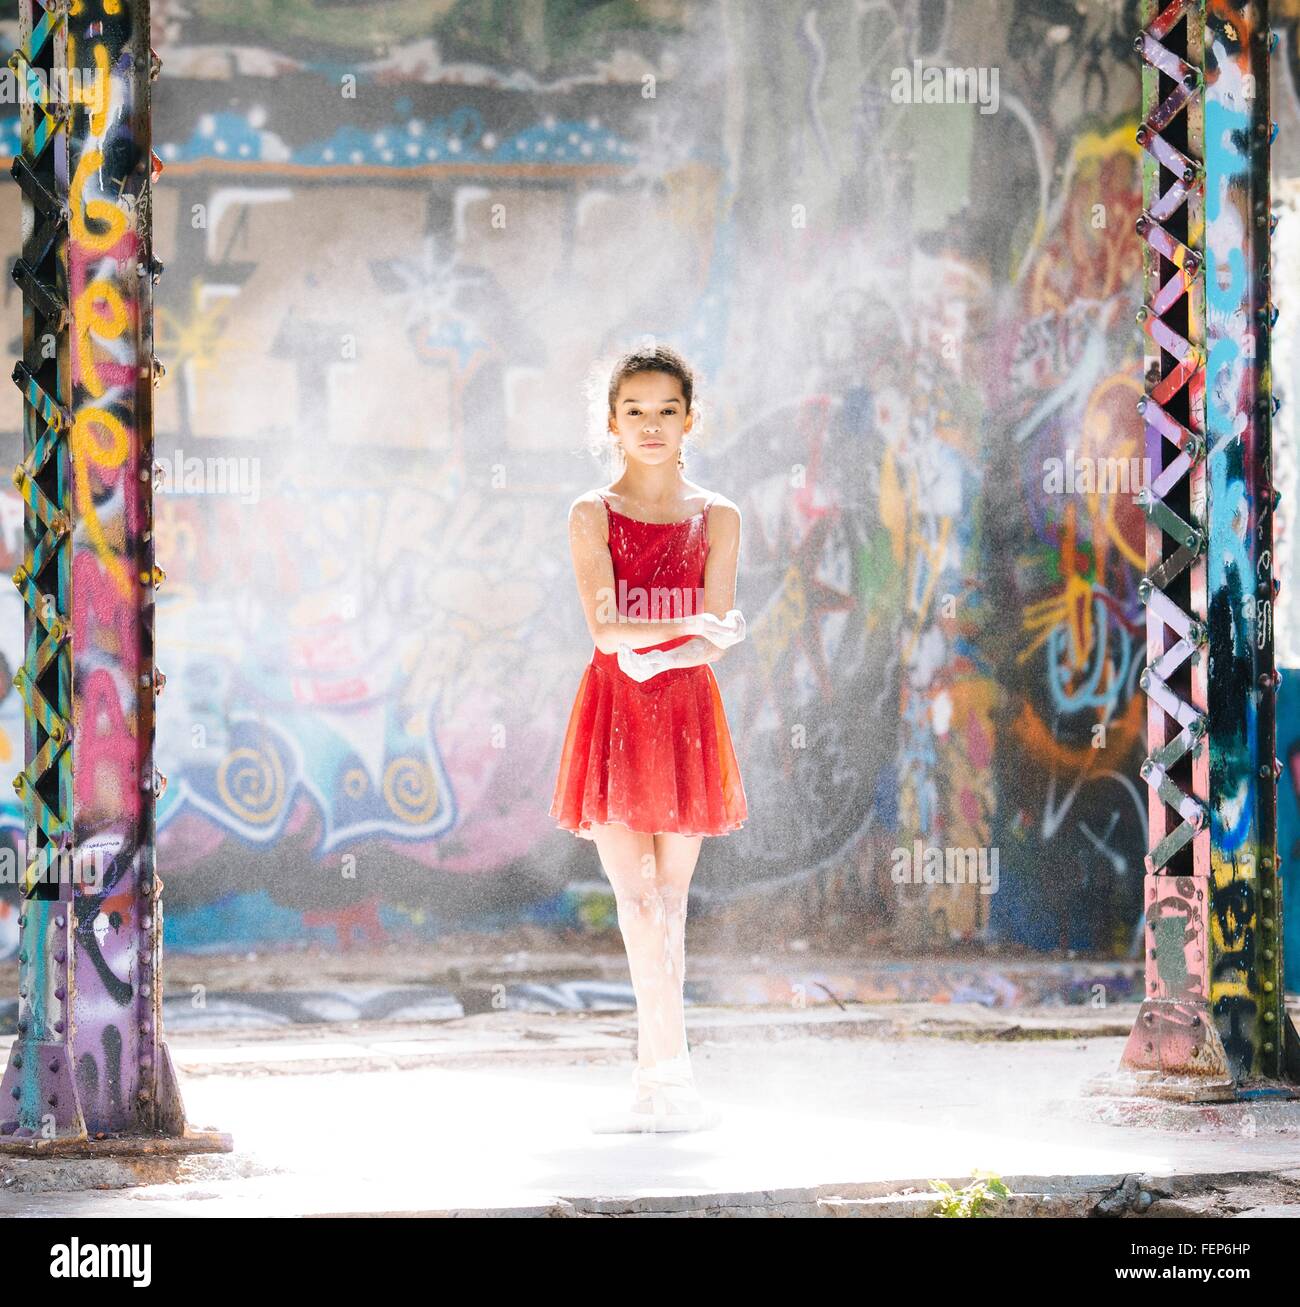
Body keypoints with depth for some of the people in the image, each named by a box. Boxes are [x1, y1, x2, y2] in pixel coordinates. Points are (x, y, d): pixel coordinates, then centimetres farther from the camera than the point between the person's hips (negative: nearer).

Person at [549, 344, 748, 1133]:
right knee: (637, 898, -7)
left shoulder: (716, 520, 7)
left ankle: (658, 1082, 3)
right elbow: (604, 631, -9)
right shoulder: (593, 517, 4)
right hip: (614, 714, -1)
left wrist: (651, 653, -21)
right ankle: (672, 1080, -10)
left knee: (667, 899, 2)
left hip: (685, 713, 1)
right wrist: (690, 628, -20)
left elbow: (716, 643, -3)